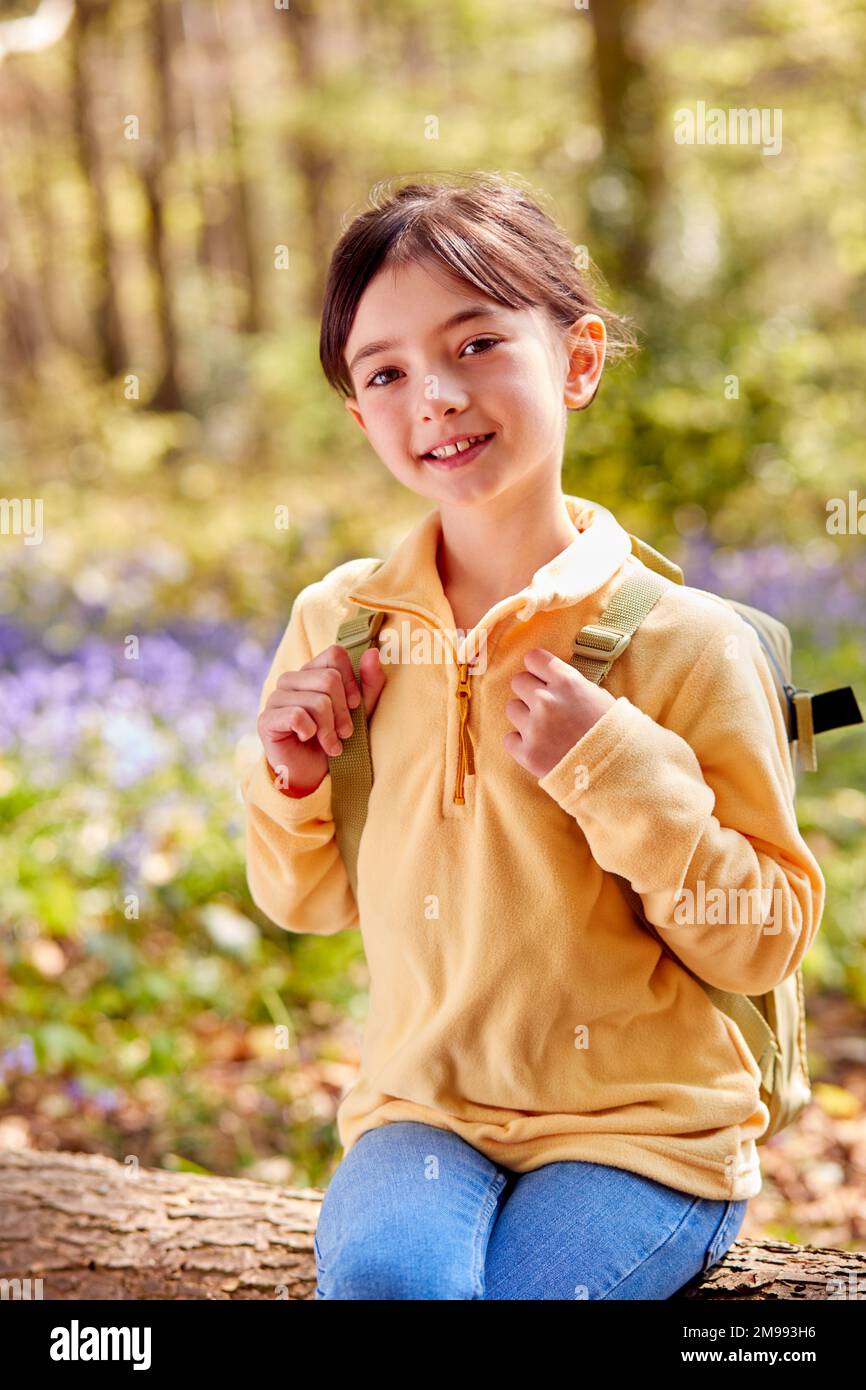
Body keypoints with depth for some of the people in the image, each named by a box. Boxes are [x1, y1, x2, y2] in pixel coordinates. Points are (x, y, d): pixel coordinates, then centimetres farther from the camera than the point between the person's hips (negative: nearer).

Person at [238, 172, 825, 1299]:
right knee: (379, 1268, -27)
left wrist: (617, 770, -20)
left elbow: (766, 945, -9)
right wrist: (293, 778, -6)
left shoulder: (687, 642, -10)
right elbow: (310, 901, 13)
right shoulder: (337, 624, 1)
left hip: (645, 1126, -2)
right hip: (424, 1107, 2)